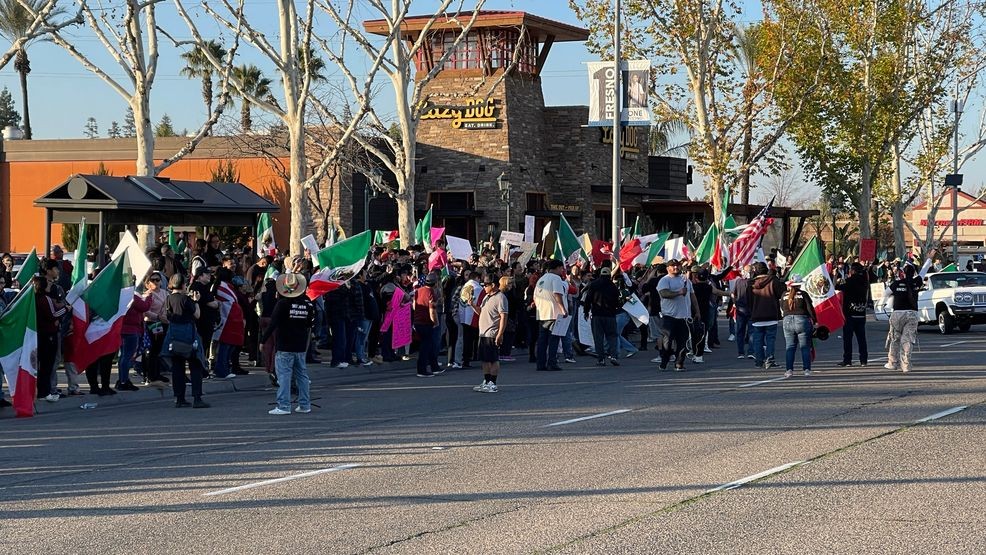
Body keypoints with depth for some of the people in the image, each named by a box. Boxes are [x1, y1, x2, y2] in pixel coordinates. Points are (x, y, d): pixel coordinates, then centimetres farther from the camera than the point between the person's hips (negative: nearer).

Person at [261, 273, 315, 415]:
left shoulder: (282, 304, -12)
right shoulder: (307, 303, 2)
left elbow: (273, 324, -15)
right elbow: (310, 323, 12)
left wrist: (263, 340, -10)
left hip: (285, 346, -5)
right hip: (301, 346, 5)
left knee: (284, 375, -4)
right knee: (302, 374, 13)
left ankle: (284, 406, -8)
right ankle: (304, 405, 16)